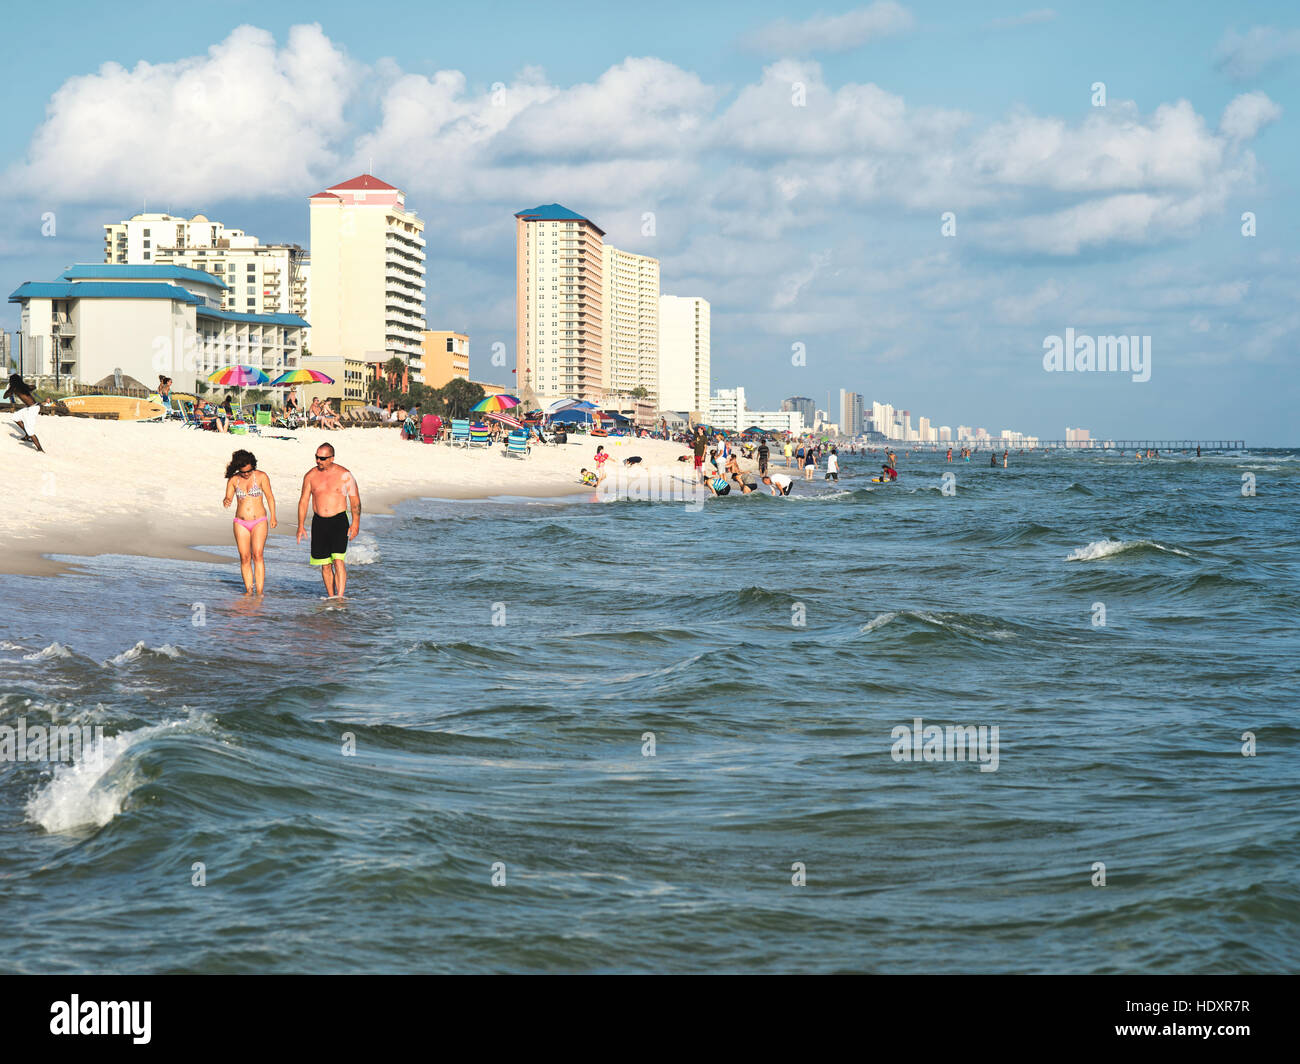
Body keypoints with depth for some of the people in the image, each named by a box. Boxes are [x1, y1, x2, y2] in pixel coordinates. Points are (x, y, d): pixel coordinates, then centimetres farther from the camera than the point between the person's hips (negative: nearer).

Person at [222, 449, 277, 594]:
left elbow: (269, 497, 3)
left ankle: (259, 592, -15)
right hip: (241, 523, 3)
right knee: (244, 558, -3)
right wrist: (226, 502, -20)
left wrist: (273, 517, 1)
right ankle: (249, 590, 4)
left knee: (257, 555, -14)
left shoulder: (261, 476, -4)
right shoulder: (233, 480, 2)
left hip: (259, 522, -3)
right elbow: (228, 499, 4)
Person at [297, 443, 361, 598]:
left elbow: (355, 501, 2)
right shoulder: (310, 476, 5)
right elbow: (303, 501, 10)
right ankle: (331, 596, 13)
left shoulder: (345, 475, -2)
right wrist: (301, 525, 4)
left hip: (339, 521, -3)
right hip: (319, 522, 3)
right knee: (325, 564, 4)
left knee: (338, 560, -15)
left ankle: (340, 597, -19)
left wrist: (356, 523, -6)